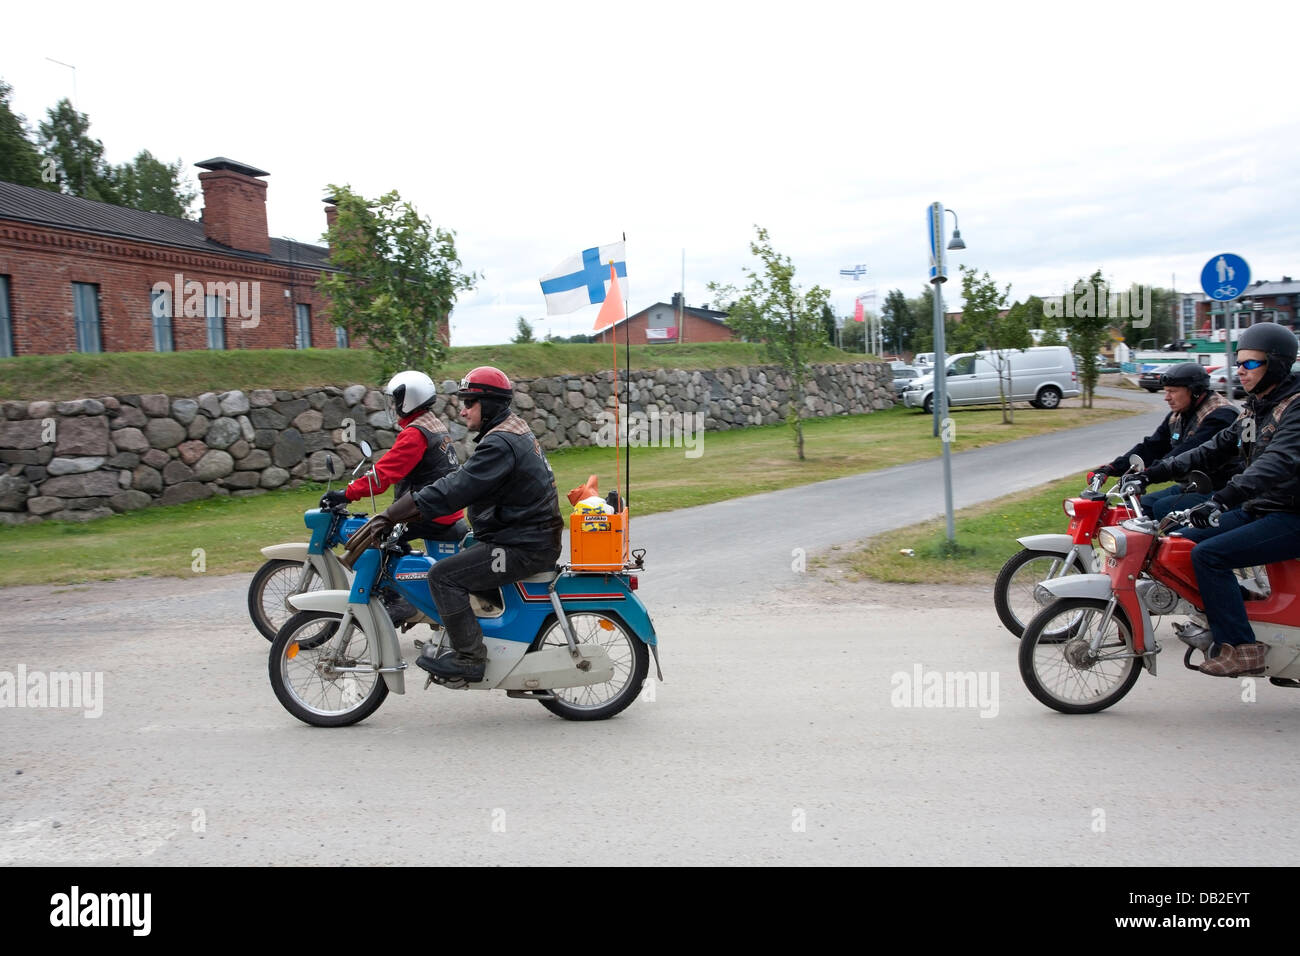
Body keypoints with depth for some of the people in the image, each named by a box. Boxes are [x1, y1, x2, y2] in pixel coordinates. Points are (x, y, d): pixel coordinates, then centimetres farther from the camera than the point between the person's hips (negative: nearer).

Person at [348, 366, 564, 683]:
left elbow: (454, 490, -27)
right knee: (452, 558, 21)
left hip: (525, 546, -11)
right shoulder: (512, 429, 14)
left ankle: (469, 659, -10)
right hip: (531, 535, 11)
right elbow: (462, 481, 19)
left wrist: (389, 516, -25)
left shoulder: (500, 443, -20)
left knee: (443, 575, -15)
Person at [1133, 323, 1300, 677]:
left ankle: (1241, 647, -16)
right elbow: (1212, 450, 15)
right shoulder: (1255, 408, 12)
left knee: (1209, 554, -22)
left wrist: (1222, 500, -45)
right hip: (1258, 508, 9)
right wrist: (1155, 472, 5)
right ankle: (1212, 620, 19)